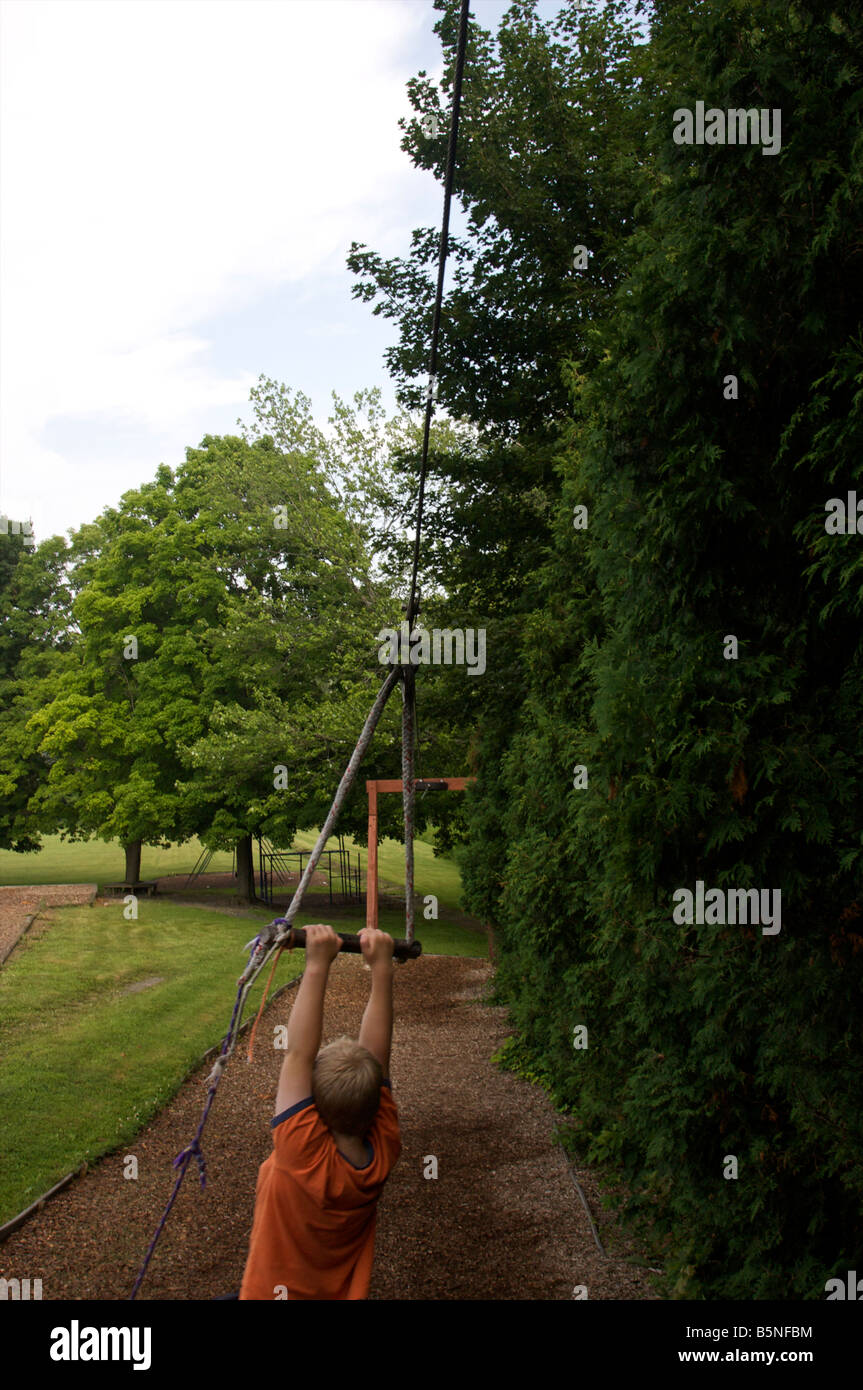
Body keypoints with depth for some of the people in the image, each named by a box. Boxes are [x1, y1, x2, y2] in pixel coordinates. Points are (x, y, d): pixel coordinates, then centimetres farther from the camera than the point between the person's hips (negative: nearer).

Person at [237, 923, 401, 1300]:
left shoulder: (305, 1155, -31)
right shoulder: (383, 1153, -20)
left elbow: (298, 1055, -33)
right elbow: (378, 1055, -15)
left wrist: (317, 967, -33)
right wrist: (381, 969, -18)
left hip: (272, 1290, -4)